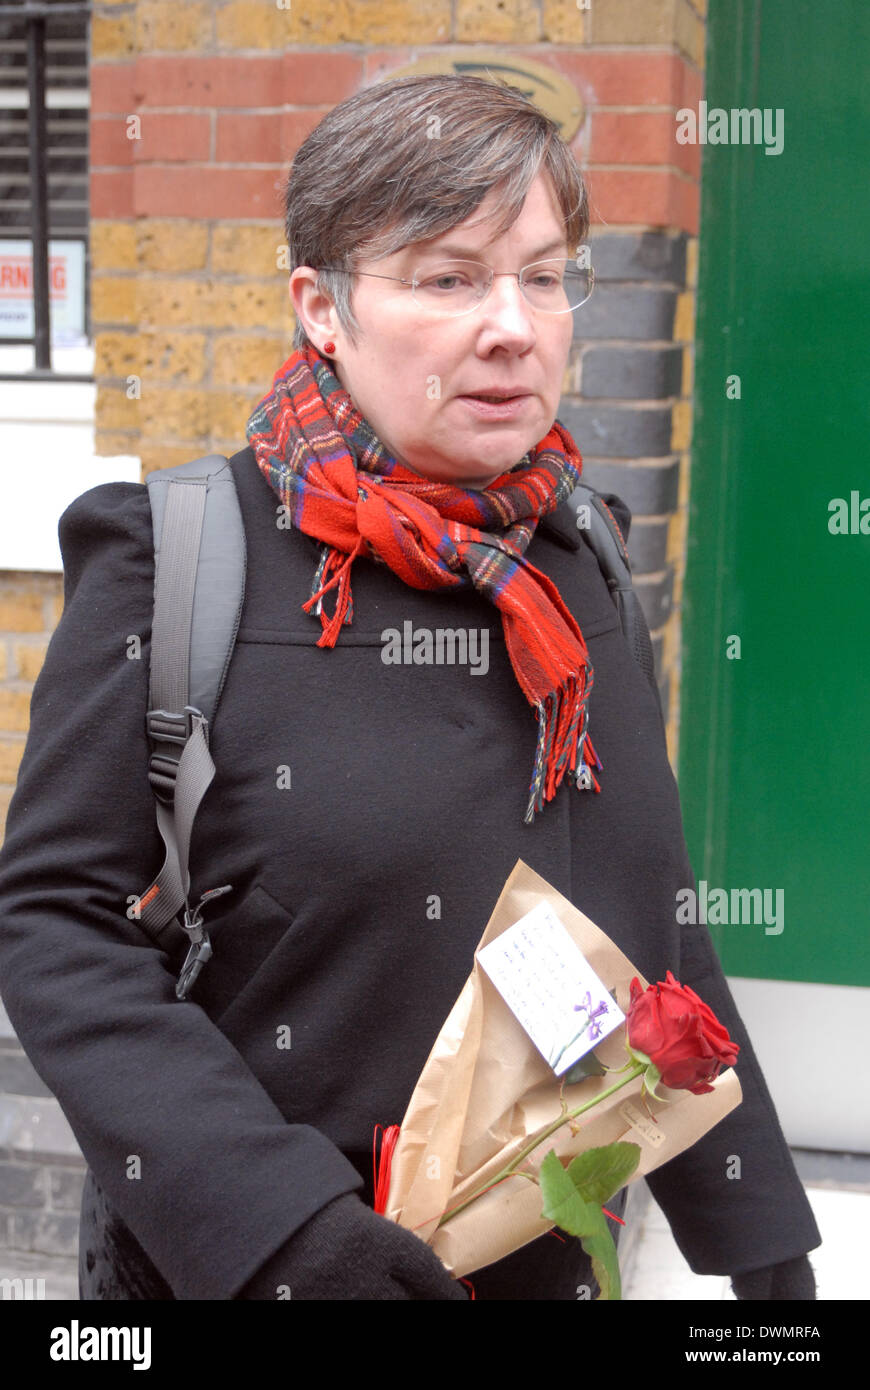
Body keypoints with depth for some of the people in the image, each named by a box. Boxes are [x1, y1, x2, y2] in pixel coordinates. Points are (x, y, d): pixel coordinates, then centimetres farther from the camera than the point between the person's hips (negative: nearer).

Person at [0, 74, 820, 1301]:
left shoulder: (581, 557, 1)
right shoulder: (175, 565, -15)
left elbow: (654, 911, 8)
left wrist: (756, 1233, 8)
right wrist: (267, 1211, -24)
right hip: (237, 1270, -5)